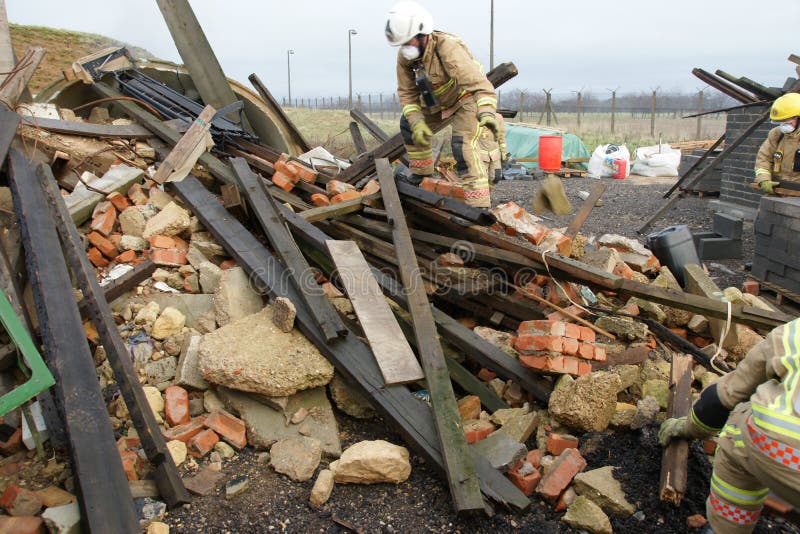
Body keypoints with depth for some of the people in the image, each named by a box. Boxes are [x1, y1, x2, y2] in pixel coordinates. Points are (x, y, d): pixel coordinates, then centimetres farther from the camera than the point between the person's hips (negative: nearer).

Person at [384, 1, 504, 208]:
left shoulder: (448, 47, -33)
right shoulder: (405, 56, -11)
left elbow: (478, 83, -39)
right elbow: (407, 93, -4)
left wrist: (487, 113, -53)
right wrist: (417, 122, -19)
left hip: (468, 99, -8)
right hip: (438, 102, 8)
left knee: (464, 146, -25)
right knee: (408, 124, 10)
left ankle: (479, 207, -28)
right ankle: (421, 175, 26)